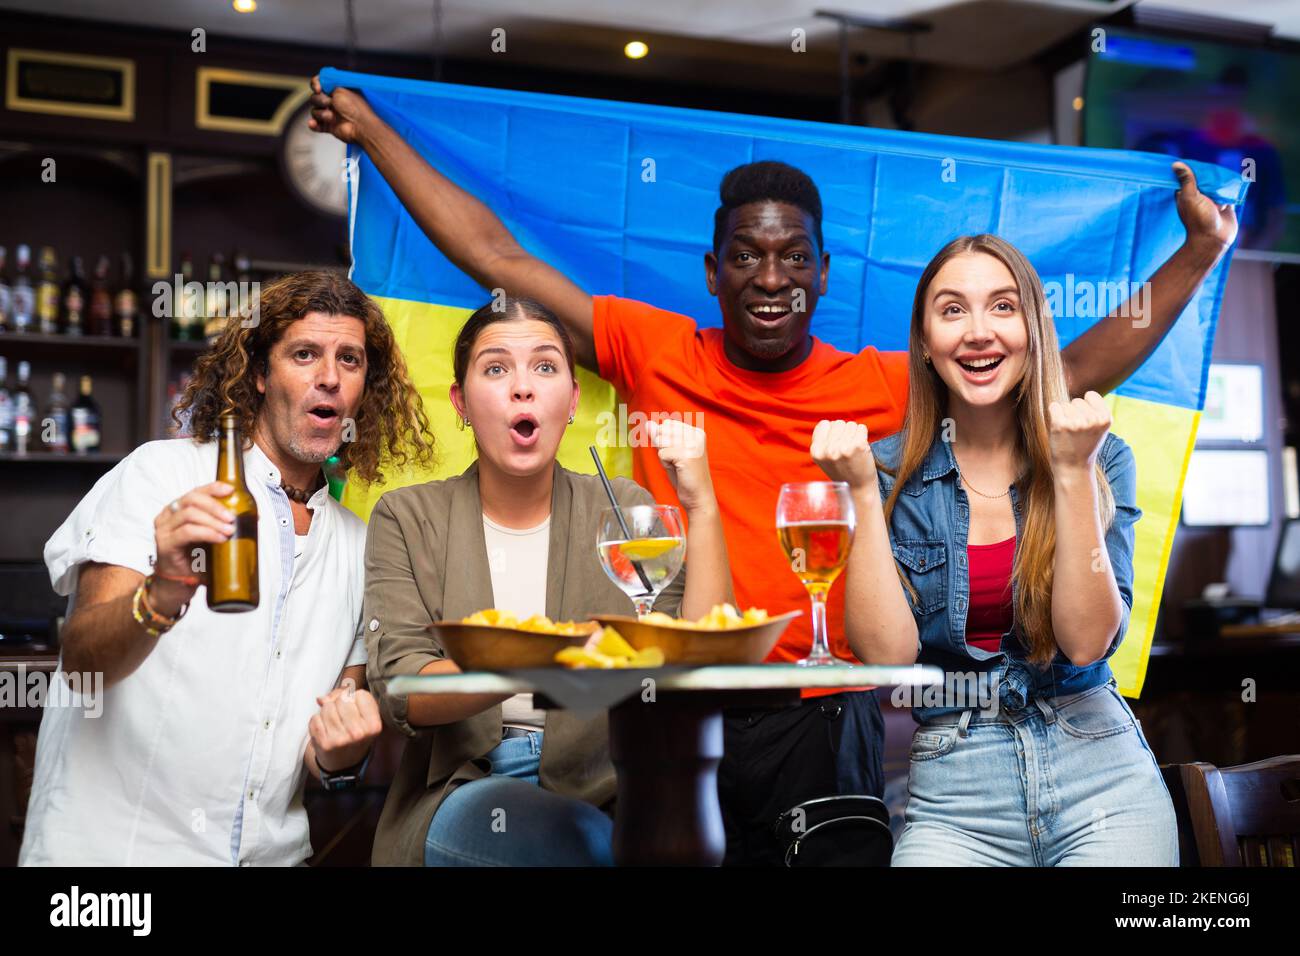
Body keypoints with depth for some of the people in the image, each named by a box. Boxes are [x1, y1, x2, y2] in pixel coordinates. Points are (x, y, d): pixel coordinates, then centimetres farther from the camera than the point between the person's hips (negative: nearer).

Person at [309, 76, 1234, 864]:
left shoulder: (885, 390, 1)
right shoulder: (654, 354, 0)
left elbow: (1074, 375, 3)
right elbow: (495, 257, 3)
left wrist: (1200, 253, 3)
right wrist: (370, 128, 7)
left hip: (822, 721, 0)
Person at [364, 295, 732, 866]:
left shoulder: (623, 510, 8)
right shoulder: (408, 519, 5)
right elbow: (401, 694, -9)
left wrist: (702, 510, -11)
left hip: (594, 801, 0)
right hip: (460, 793, 0)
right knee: (478, 811, -34)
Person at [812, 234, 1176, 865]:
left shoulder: (1101, 459, 2)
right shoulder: (891, 472, 0)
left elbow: (1087, 641, -9)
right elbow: (886, 653, -9)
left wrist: (1072, 472, -14)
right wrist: (865, 492, -14)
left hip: (1101, 778, 1)